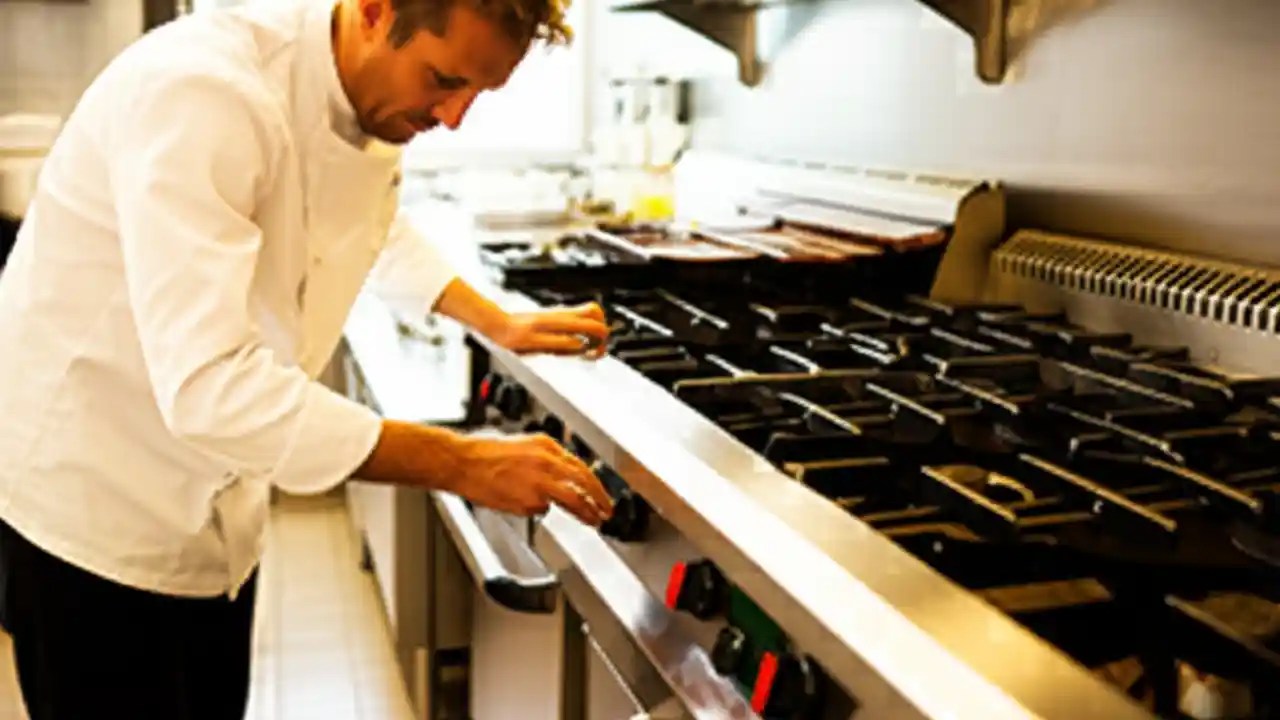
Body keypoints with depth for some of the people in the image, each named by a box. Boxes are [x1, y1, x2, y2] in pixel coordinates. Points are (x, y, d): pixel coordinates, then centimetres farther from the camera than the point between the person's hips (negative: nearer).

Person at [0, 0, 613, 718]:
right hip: (89, 500, -7)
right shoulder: (202, 91, -29)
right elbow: (206, 386, -36)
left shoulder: (374, 96, -2)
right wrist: (461, 465, -33)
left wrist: (500, 324, 10)